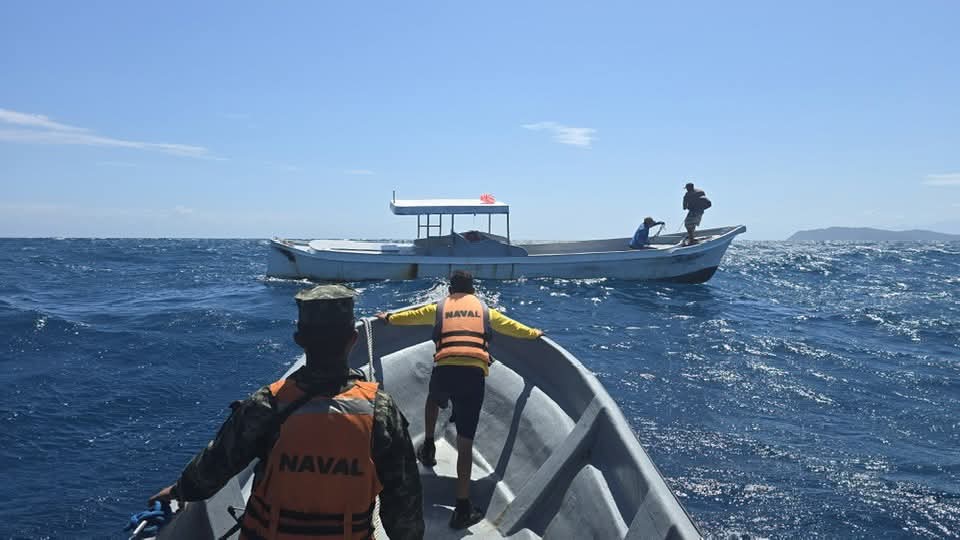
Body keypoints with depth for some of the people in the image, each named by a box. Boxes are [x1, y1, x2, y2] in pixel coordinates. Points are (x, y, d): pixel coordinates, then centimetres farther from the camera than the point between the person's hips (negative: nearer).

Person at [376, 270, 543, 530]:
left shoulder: (439, 307, 21)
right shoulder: (485, 310, 22)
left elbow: (410, 316, 36)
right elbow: (512, 326, 33)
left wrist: (388, 318, 55)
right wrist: (534, 333, 51)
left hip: (444, 369, 1)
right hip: (474, 373, 0)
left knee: (433, 400, 39)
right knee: (465, 443, 1)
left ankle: (428, 447, 39)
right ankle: (463, 508, 2)